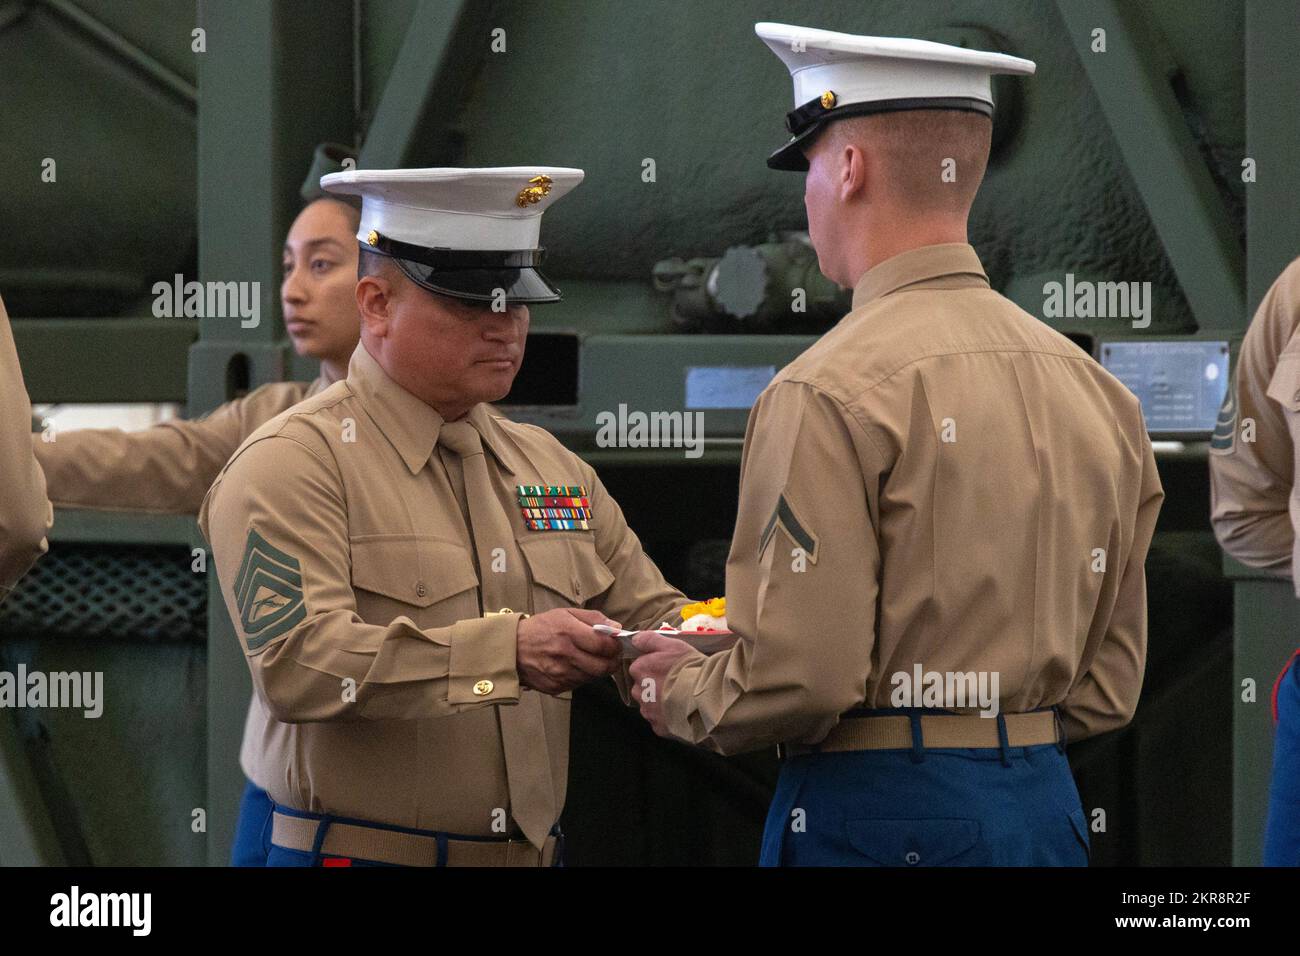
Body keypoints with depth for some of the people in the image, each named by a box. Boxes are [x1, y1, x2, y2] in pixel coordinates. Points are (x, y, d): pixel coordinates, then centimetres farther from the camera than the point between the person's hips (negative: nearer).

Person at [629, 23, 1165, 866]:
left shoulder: (833, 394, -13)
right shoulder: (1099, 392, 9)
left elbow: (797, 679, -18)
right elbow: (1107, 687, 12)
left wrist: (684, 695, 2)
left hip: (881, 823, -7)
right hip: (1046, 806, 7)